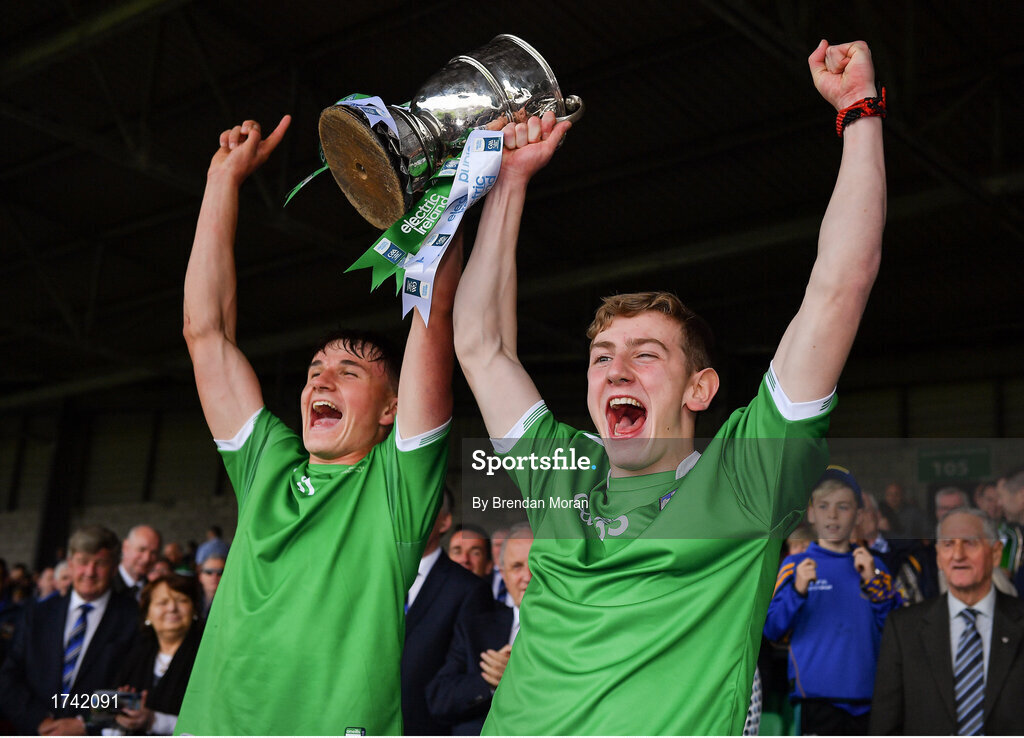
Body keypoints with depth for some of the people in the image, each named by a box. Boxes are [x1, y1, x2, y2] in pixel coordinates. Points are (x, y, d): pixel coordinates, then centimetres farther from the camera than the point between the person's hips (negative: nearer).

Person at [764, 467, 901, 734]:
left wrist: (874, 582, -7)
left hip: (867, 697, 3)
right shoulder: (795, 566, 5)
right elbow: (771, 630, -5)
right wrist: (798, 590, -22)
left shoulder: (872, 566, 14)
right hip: (819, 699, -3)